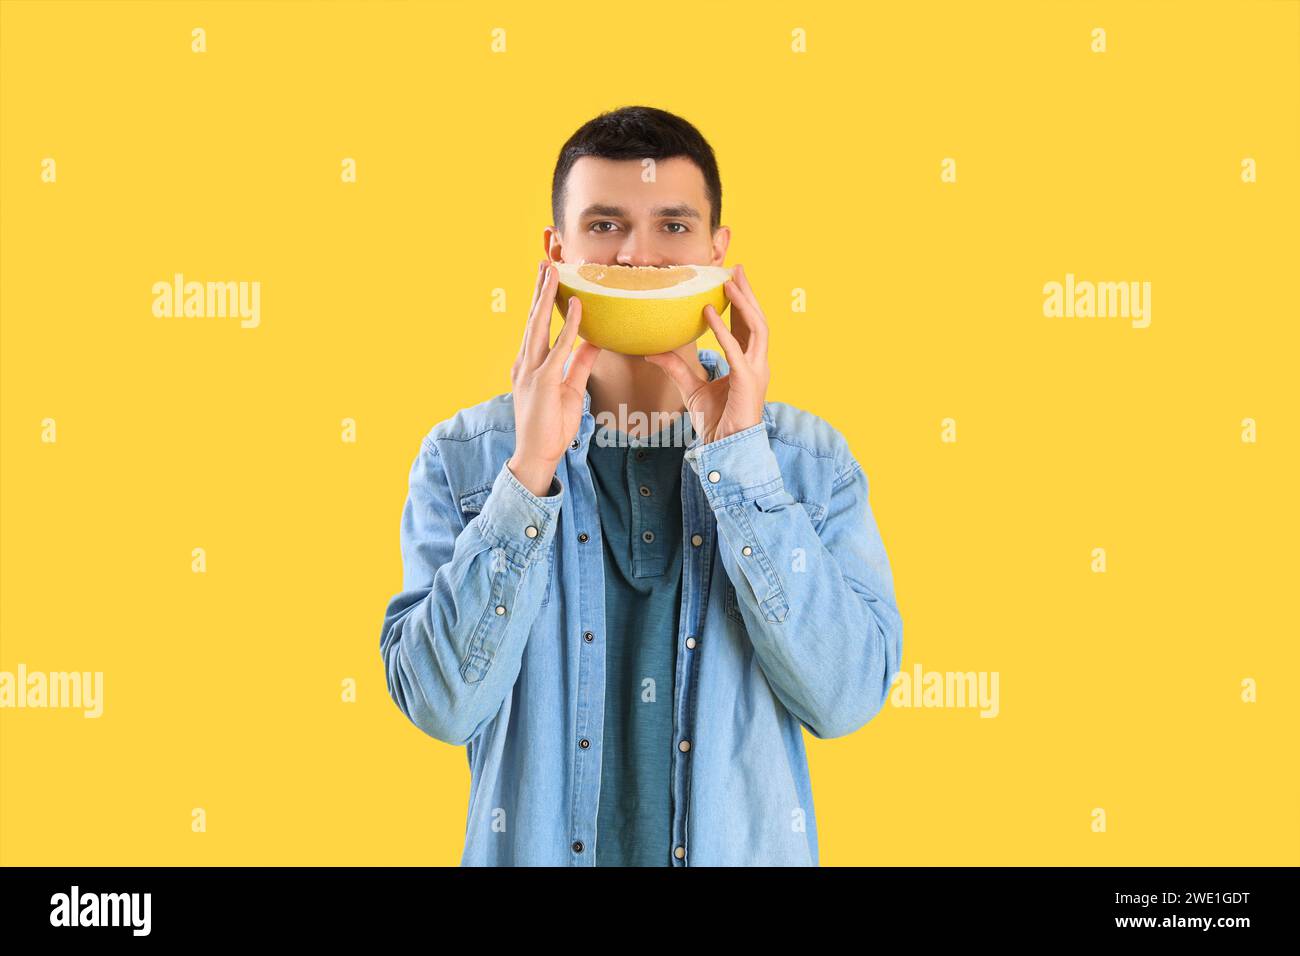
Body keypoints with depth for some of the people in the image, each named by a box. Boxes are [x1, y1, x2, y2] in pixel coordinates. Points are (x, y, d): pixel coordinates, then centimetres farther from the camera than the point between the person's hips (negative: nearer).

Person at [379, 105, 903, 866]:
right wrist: (532, 469, -23)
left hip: (745, 848, 1)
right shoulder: (463, 457, -7)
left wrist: (739, 458, -21)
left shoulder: (808, 457, -6)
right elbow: (442, 703, -16)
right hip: (532, 848, 0)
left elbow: (848, 695, -17)